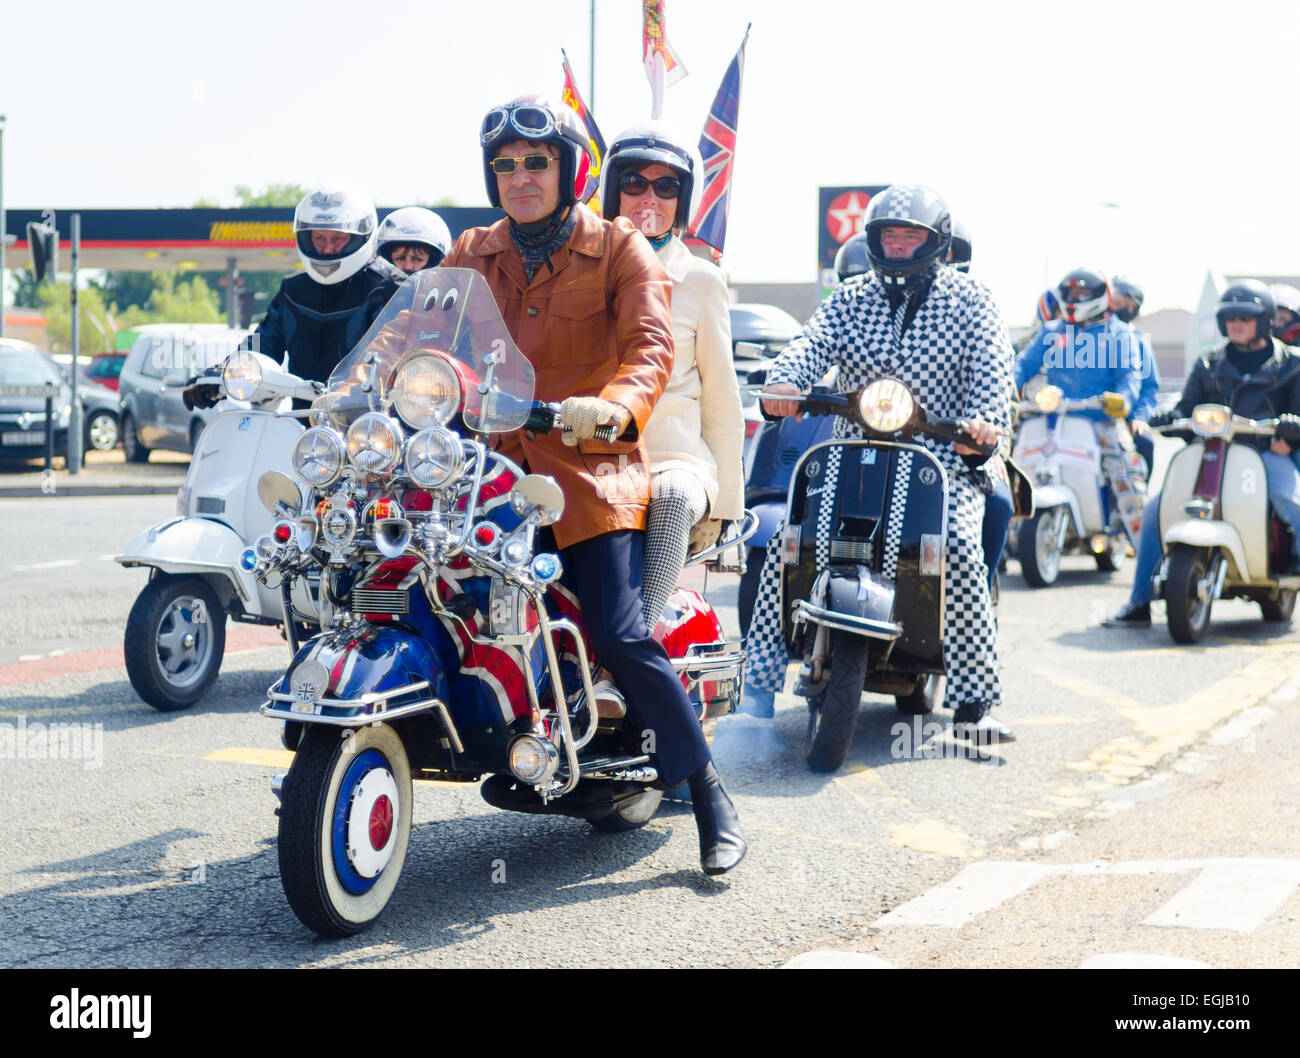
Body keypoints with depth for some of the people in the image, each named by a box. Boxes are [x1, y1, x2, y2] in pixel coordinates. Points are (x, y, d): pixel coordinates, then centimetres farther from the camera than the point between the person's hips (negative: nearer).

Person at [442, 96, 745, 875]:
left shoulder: (620, 247, 3)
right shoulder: (473, 255, 17)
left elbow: (651, 346, -11)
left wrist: (616, 405, -33)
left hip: (592, 467, -5)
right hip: (494, 464, 5)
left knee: (619, 636, -16)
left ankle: (711, 796, -4)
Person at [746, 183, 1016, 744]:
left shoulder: (967, 298, 6)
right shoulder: (851, 297, 13)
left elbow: (991, 365, -7)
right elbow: (812, 343, -3)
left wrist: (983, 417, -29)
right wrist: (783, 381, -27)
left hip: (944, 461, -3)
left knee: (958, 550, -29)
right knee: (785, 543, -16)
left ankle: (973, 703, -22)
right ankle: (758, 681, -7)